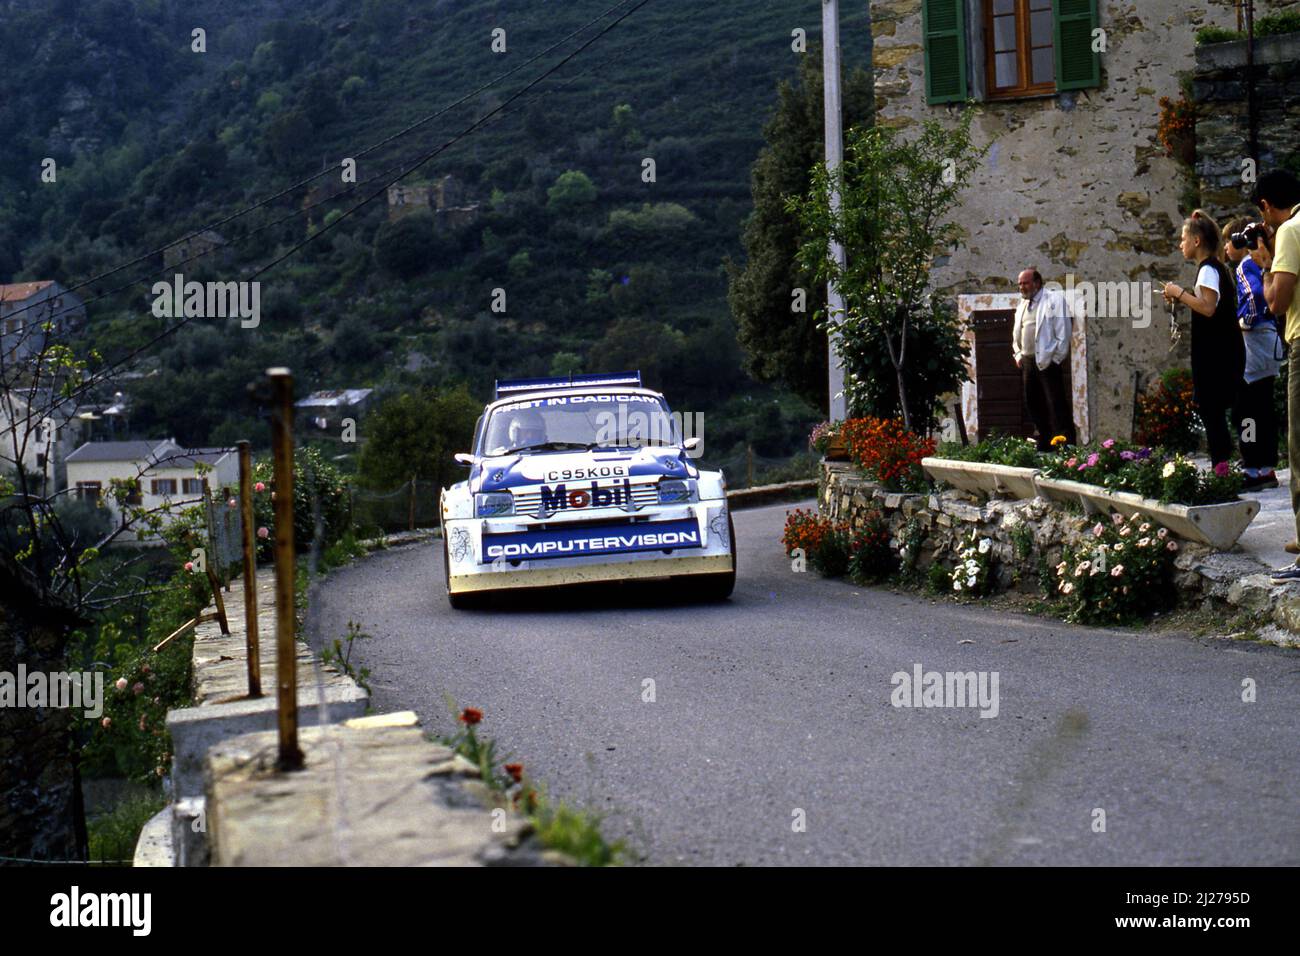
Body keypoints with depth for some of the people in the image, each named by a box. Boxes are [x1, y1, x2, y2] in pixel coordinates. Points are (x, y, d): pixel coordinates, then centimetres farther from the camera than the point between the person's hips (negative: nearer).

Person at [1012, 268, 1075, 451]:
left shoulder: (1054, 300, -5)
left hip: (1048, 361, -8)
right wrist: (1018, 355, 13)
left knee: (1057, 406, -10)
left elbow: (1063, 331, -10)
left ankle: (1067, 447, -11)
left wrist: (1056, 359, -13)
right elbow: (1016, 334, 26)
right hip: (1027, 361, 8)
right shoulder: (1022, 305, 18)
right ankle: (1044, 447, 20)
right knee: (1034, 405, 11)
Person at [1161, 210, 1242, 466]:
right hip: (1224, 352, 10)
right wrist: (1183, 300, 14)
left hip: (1215, 355, -10)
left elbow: (1208, 308, -23)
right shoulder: (1218, 267, 18)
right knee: (1216, 413, 10)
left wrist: (1180, 292, -13)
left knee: (1211, 413, -9)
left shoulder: (1207, 269, -12)